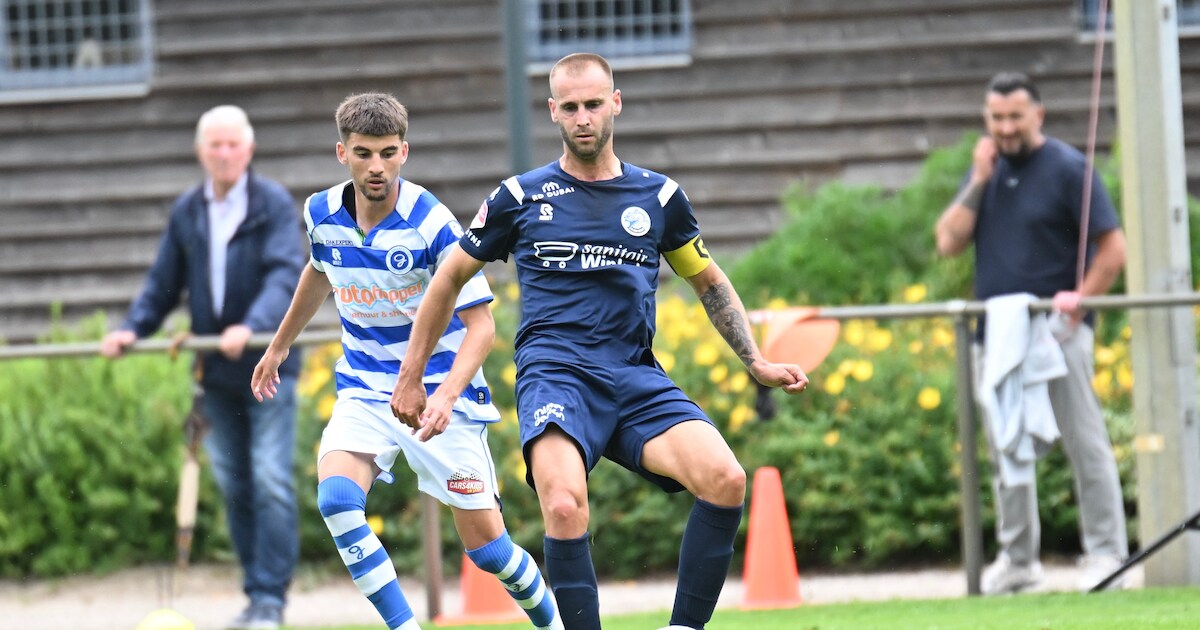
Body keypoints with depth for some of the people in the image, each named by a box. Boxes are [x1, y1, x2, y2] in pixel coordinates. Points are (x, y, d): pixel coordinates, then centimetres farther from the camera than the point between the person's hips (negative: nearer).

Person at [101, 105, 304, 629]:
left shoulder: (274, 204, -6)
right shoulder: (186, 212, 9)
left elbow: (285, 275, -18)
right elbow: (164, 284, 15)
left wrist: (251, 327, -33)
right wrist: (132, 329, -2)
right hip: (217, 370, 5)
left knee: (270, 480, -10)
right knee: (234, 486, 8)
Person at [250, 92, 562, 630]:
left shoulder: (430, 222, -20)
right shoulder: (322, 214, -5)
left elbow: (480, 324, -18)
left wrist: (446, 395, -34)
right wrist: (279, 345, 32)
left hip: (439, 390, -4)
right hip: (364, 390, 4)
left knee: (485, 544, -2)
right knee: (336, 499, -25)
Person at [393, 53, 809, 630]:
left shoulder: (659, 196, 12)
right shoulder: (519, 197, 7)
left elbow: (709, 282, 26)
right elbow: (451, 278, 18)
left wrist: (755, 362, 17)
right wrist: (410, 378, 19)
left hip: (636, 378, 2)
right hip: (555, 373, -2)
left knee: (726, 480, -23)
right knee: (565, 508, -31)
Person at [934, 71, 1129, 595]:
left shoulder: (1067, 168, -5)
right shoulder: (987, 170, 13)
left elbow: (1113, 248, -8)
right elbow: (948, 243, 4)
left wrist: (1081, 298, -17)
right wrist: (977, 183, -3)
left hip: (1056, 331, -6)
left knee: (1084, 443, -4)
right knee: (1006, 450, 10)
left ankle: (1105, 552, 0)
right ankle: (1017, 560, 18)